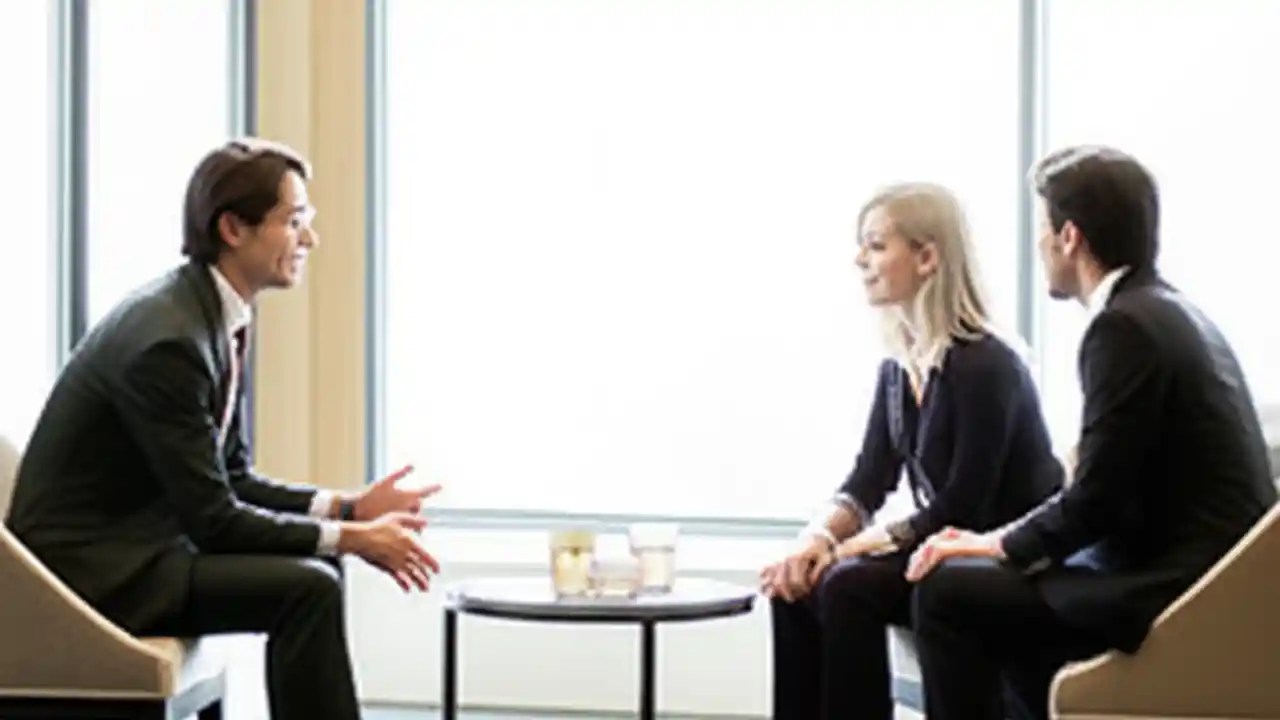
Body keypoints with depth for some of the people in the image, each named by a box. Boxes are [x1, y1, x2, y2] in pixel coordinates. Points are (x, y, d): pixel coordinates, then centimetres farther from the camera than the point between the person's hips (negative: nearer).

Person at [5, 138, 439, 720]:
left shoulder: (216, 318, 6)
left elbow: (234, 480, 11)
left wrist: (351, 508, -1)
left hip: (137, 540, 10)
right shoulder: (168, 339, -23)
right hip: (90, 567, -10)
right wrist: (351, 538, -17)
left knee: (314, 572, 7)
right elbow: (213, 517, -21)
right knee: (308, 589, -20)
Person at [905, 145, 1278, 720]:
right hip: (1212, 580, 10)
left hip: (1177, 594, -10)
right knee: (1004, 587, 26)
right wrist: (1006, 541, 10)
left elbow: (1096, 501, -18)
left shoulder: (1125, 326, -16)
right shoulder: (1170, 312, 13)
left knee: (947, 593, -8)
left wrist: (997, 545, -3)